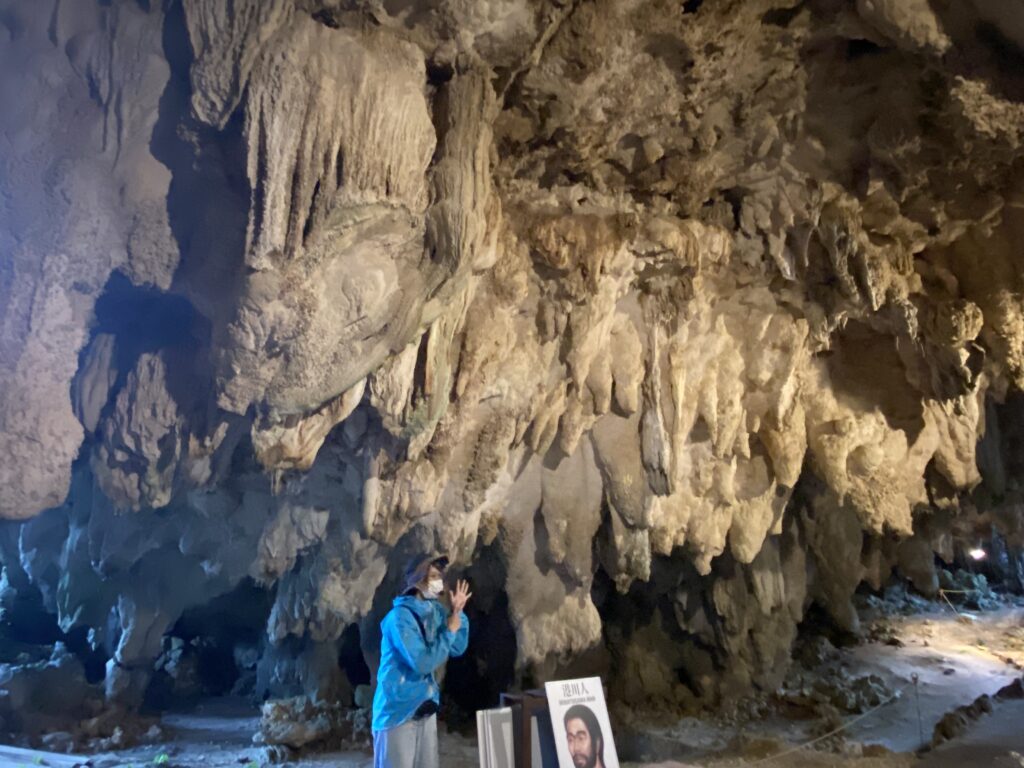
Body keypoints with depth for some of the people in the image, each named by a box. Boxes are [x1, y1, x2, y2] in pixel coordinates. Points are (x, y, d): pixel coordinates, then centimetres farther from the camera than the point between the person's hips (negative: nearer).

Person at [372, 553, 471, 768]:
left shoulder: (435, 611, 2)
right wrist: (450, 627, -21)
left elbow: (457, 649, 5)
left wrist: (457, 614, -7)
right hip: (398, 709, -7)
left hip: (425, 708, 8)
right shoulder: (400, 616, -21)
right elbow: (423, 662, -26)